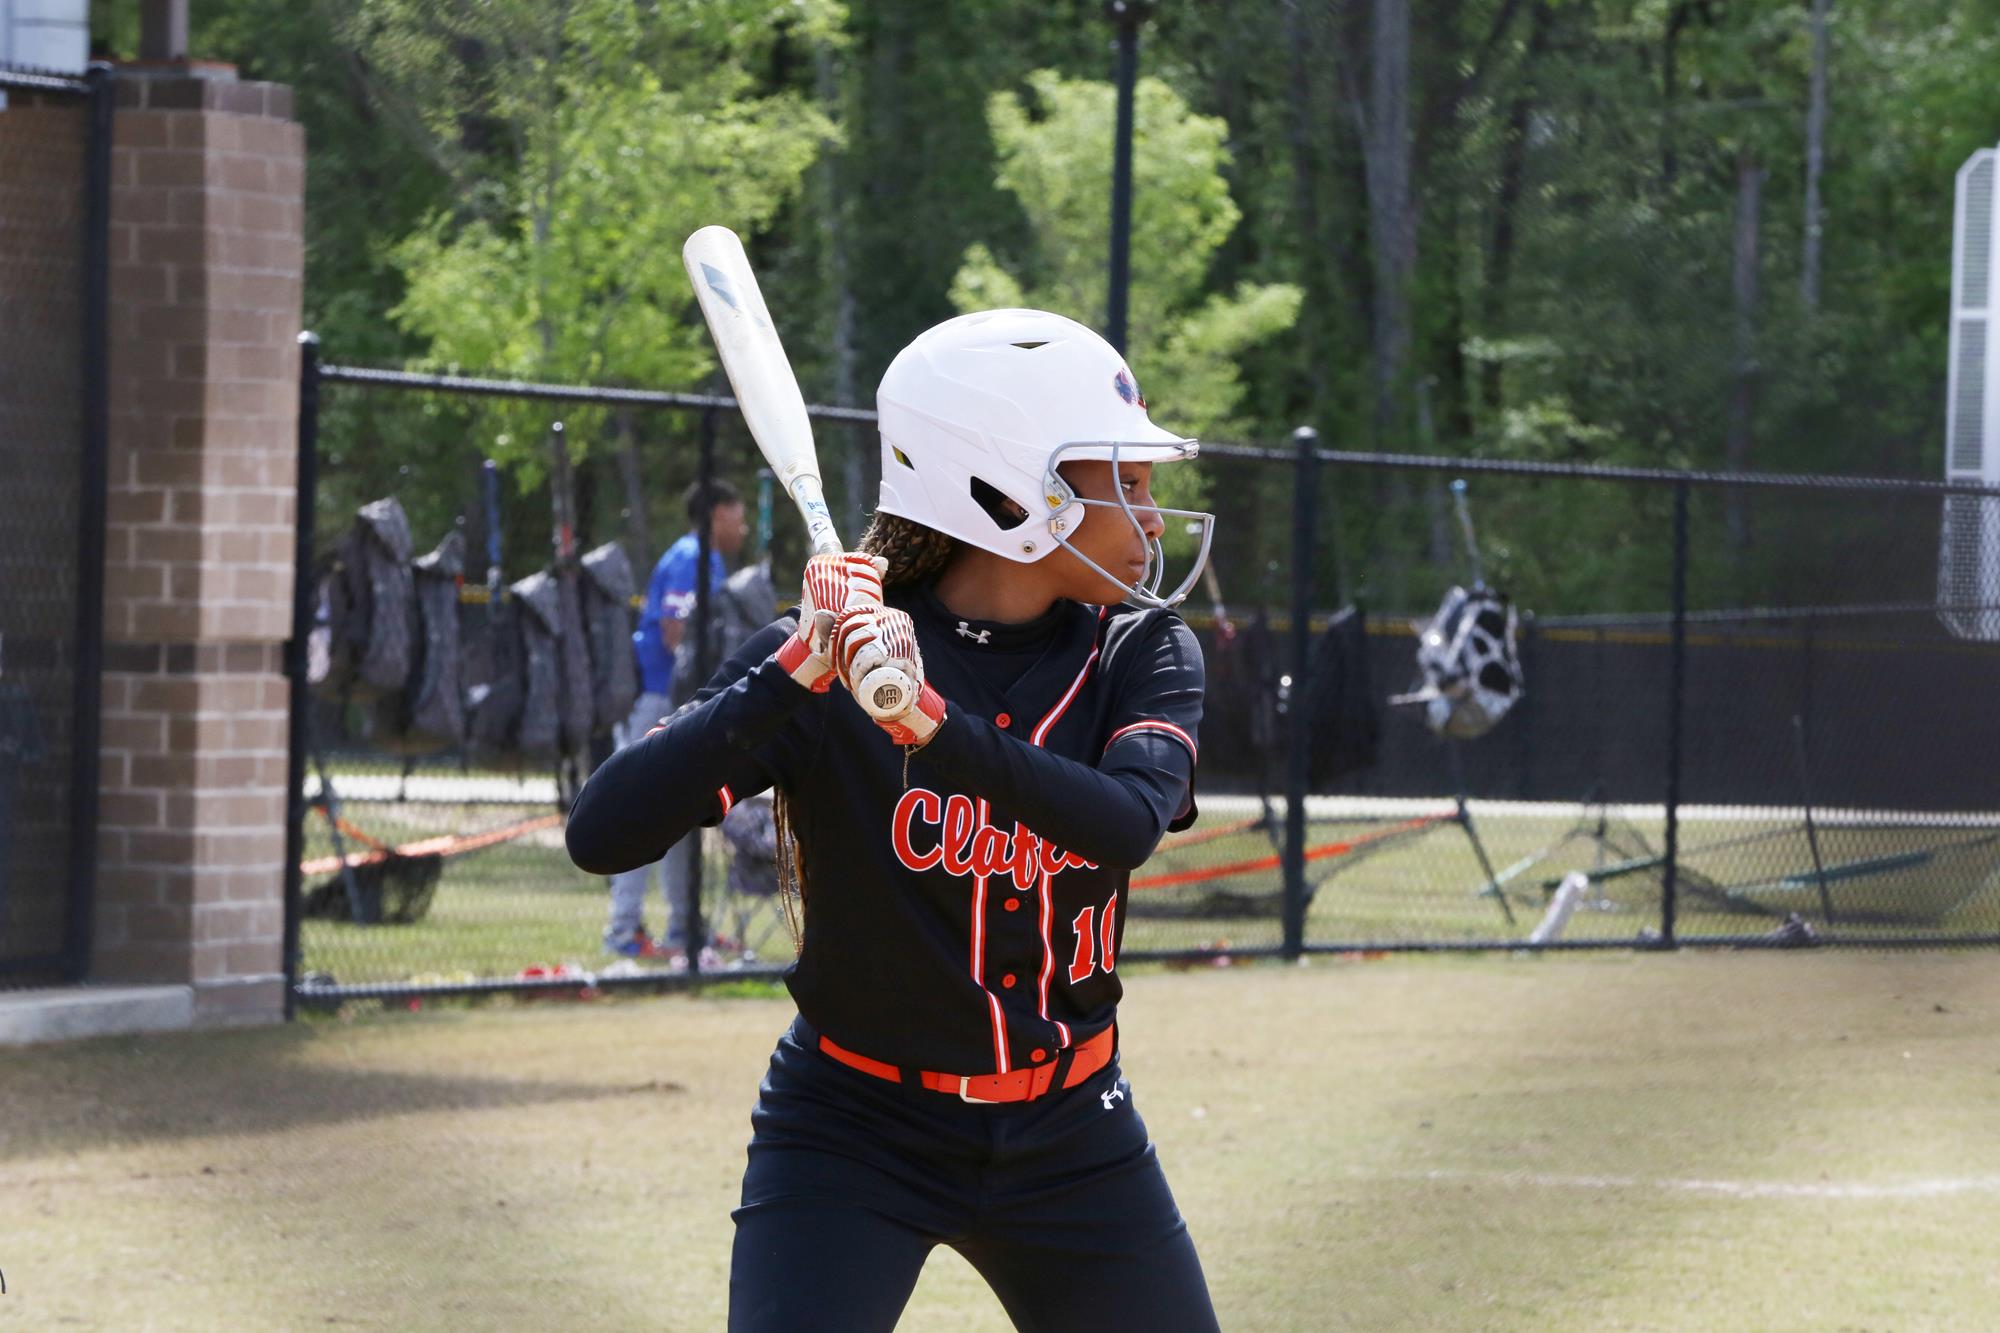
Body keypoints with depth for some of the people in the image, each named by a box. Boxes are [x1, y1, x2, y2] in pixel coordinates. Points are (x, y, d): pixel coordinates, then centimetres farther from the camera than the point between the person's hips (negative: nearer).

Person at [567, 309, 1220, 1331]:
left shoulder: (1139, 655, -2)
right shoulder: (820, 661, -12)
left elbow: (1127, 827, -24)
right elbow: (602, 835, -22)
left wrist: (931, 723, -38)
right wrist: (795, 671, -31)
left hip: (1070, 1137, 4)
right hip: (853, 1131, -3)